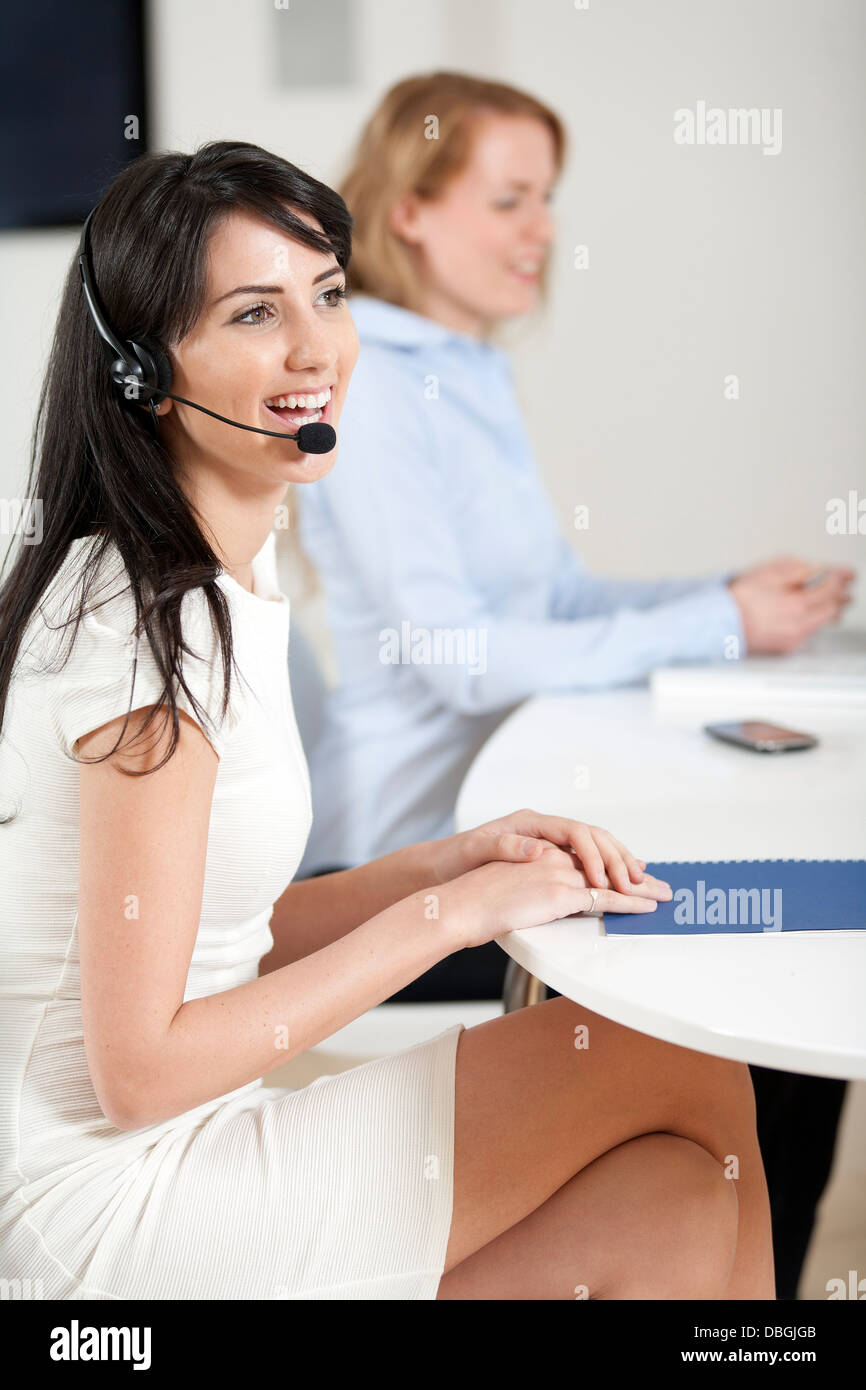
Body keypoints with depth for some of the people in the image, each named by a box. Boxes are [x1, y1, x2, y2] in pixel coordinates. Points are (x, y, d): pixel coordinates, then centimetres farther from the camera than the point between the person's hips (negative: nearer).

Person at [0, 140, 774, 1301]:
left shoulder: (224, 578, 8)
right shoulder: (155, 634, -22)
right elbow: (139, 1068, -20)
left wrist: (460, 859, -1)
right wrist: (449, 910, -14)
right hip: (116, 1197, -8)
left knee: (681, 1202, -1)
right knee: (688, 1064, -4)